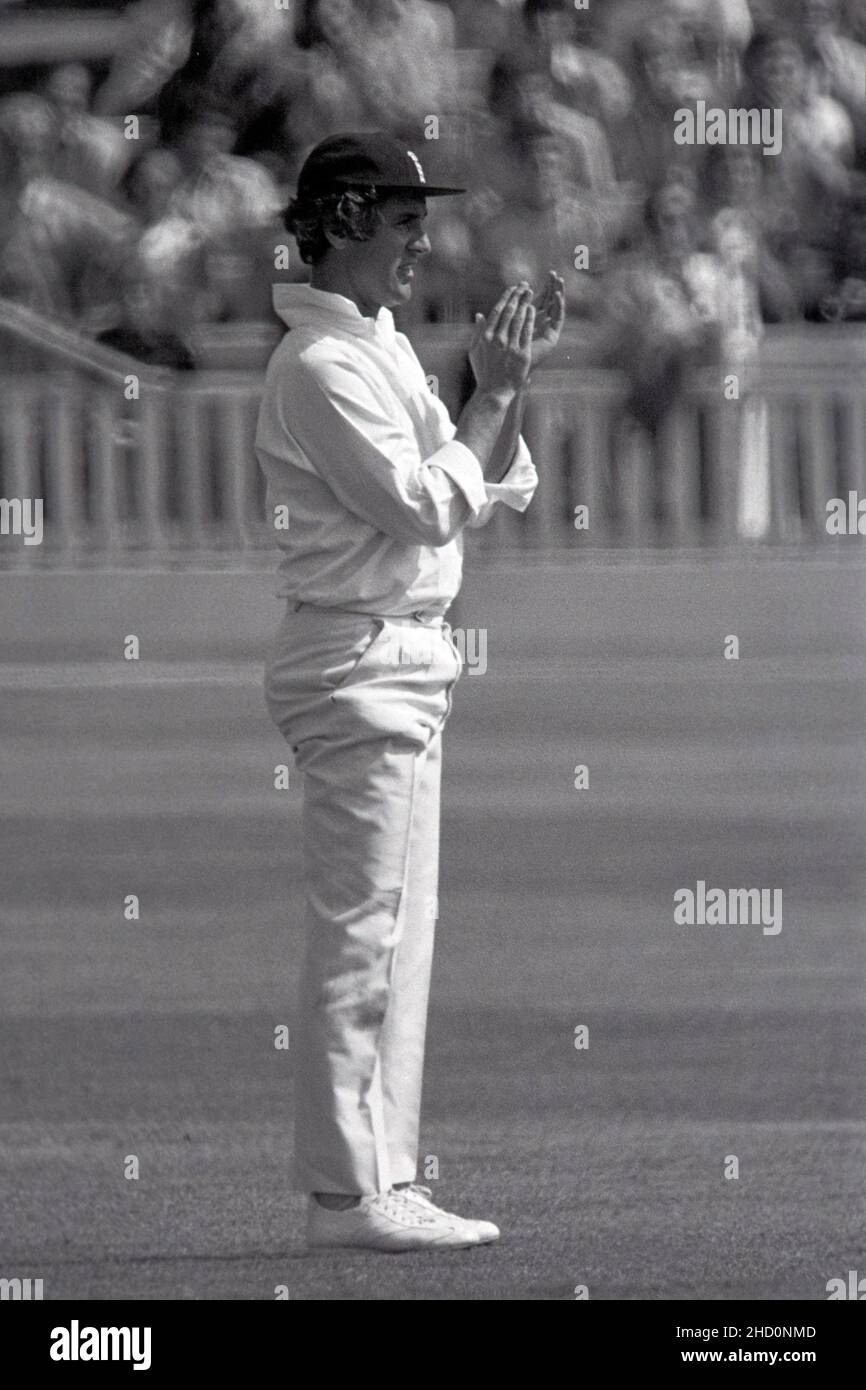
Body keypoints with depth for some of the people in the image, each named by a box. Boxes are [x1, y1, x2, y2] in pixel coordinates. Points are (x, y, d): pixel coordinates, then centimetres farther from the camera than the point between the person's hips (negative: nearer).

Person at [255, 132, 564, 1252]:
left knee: (401, 934, 11)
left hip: (406, 664, 10)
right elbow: (426, 506, -20)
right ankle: (346, 1192, -8)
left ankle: (381, 1181, 14)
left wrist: (510, 379, 5)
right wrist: (496, 392, -11)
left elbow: (499, 490, 18)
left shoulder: (382, 349, 16)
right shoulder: (322, 363, -14)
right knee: (360, 934, -9)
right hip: (358, 663, -10)